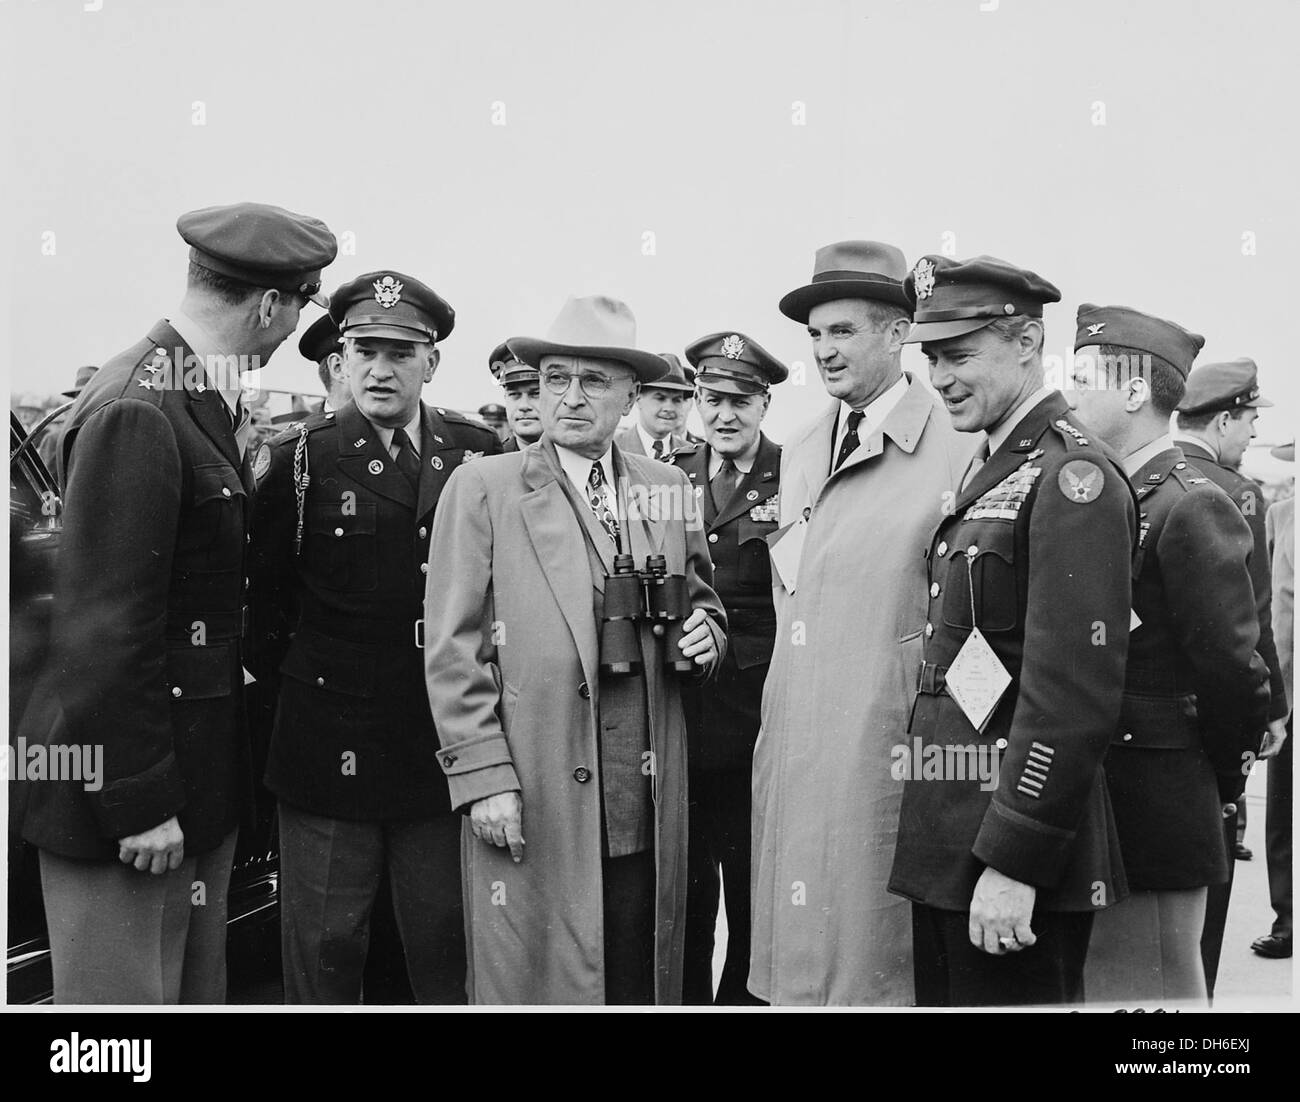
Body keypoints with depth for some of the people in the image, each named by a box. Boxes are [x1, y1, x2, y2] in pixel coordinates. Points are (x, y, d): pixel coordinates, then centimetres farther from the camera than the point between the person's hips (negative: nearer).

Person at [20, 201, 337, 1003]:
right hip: (131, 793, -9)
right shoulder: (137, 412, -21)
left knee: (197, 987, 19)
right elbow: (103, 628, -22)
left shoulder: (201, 398, 8)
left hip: (200, 779, 9)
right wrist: (140, 802, -18)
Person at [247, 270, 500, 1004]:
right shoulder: (298, 459, -4)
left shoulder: (479, 455, 2)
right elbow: (262, 595, 2)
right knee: (324, 957, 8)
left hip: (446, 752, 2)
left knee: (448, 956, 13)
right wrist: (287, 673, 3)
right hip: (330, 752, -2)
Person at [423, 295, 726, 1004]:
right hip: (531, 799, -3)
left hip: (647, 803, 4)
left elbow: (700, 603, 24)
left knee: (640, 979, 9)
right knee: (532, 981, 2)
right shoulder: (482, 489, 0)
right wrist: (482, 777, -11)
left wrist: (703, 635, 0)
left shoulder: (669, 490, 12)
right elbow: (453, 649, -4)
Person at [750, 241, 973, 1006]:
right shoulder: (800, 452, 13)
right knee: (793, 950, 11)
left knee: (877, 964, 2)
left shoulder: (956, 448, -9)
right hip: (793, 756, 6)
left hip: (887, 760, -6)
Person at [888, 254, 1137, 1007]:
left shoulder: (1072, 477, -14)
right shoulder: (992, 472, 14)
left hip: (1015, 847, -9)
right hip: (948, 839, 9)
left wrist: (1014, 861, -21)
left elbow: (1076, 692, -21)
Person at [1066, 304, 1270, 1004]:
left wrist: (1222, 780, -2)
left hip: (1151, 814, -8)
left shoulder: (1191, 507, -14)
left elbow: (1232, 669, -14)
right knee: (1097, 980, 17)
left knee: (1151, 988, 4)